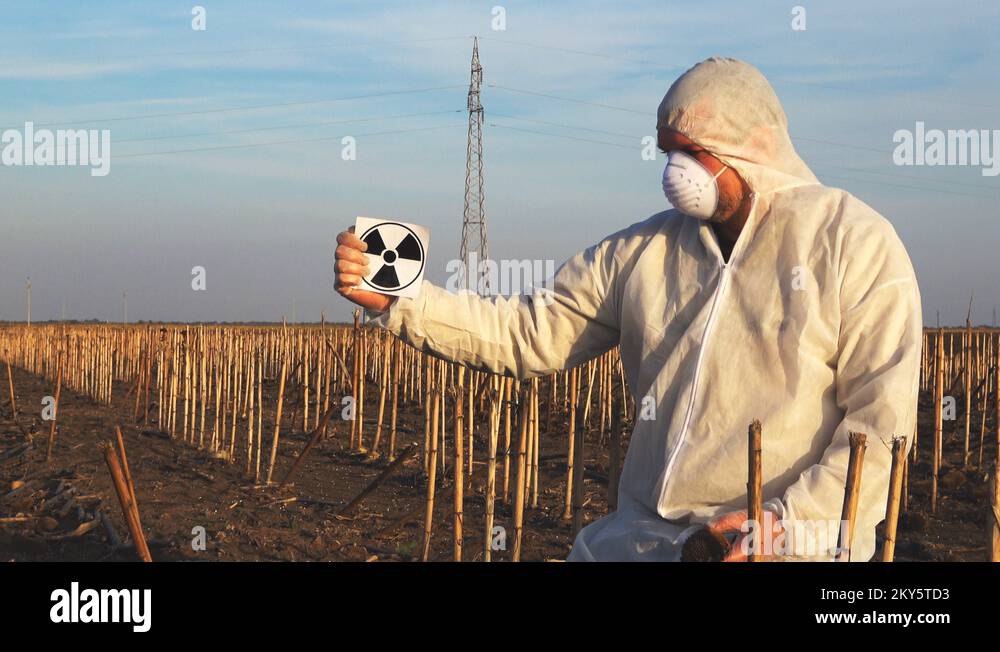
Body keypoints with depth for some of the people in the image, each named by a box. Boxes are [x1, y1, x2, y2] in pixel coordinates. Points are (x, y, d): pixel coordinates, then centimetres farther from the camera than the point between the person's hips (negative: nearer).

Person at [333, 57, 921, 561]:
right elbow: (531, 334, 10)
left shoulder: (855, 244, -2)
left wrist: (790, 523, -17)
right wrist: (398, 299, -2)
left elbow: (884, 414, -7)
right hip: (648, 537, 5)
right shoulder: (647, 249, 12)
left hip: (790, 545, -4)